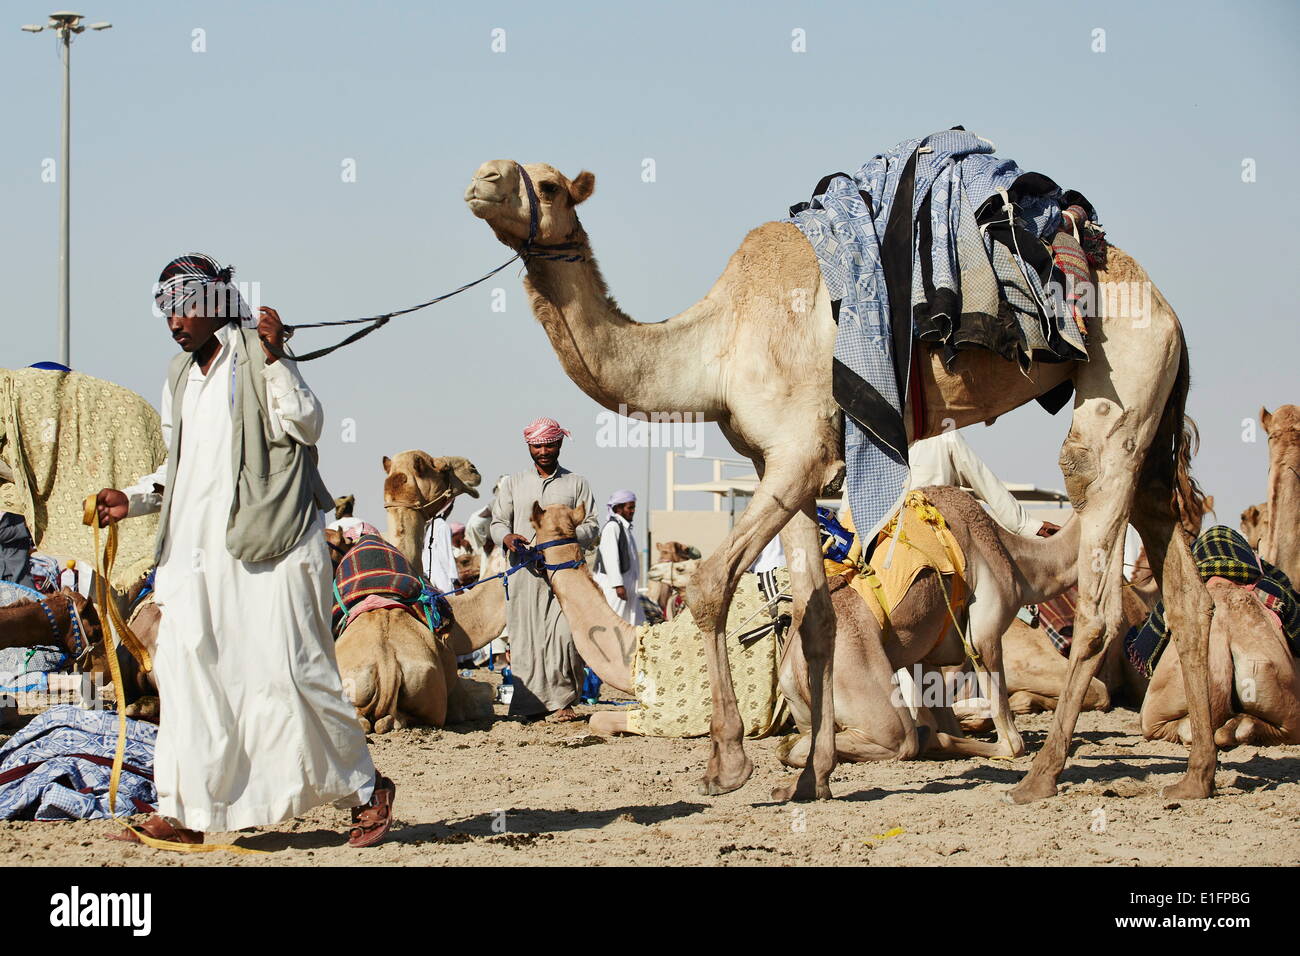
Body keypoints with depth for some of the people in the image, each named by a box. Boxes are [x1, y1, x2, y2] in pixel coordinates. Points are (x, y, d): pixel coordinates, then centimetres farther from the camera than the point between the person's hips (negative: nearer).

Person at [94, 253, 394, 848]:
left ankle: (365, 790, 5)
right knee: (187, 668, -2)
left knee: (285, 669, -8)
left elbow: (305, 425, -12)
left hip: (267, 541, -7)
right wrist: (133, 498, 18)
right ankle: (184, 812, 1)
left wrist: (274, 359, -18)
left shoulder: (256, 356, -2)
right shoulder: (179, 376, 19)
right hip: (199, 548, 7)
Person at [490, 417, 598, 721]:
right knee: (527, 636, -5)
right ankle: (531, 704, -1)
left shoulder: (576, 483, 14)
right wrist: (508, 538, -9)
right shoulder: (514, 484, 18)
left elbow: (591, 527, 8)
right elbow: (498, 522, 14)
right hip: (525, 571, 1)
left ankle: (562, 700, -4)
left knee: (564, 634, -14)